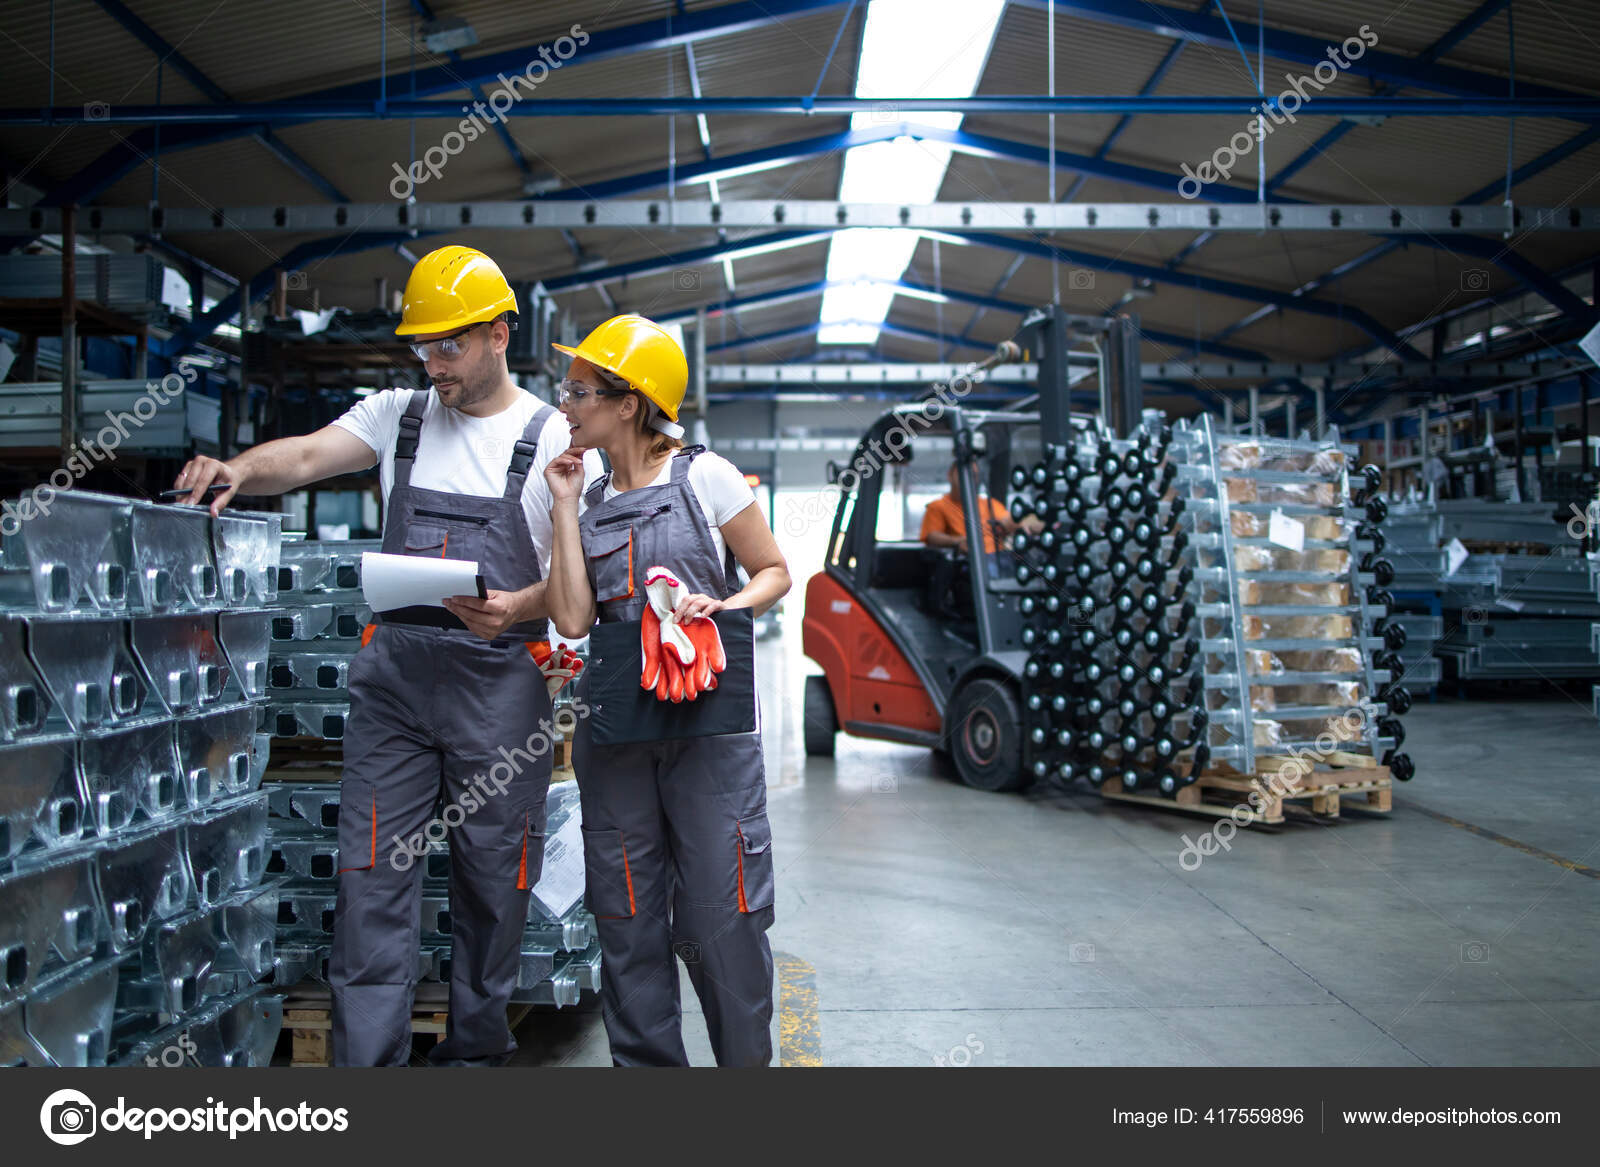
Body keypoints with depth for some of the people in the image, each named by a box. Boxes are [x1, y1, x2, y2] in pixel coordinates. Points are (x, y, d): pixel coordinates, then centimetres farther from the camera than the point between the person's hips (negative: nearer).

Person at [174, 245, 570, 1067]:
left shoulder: (553, 439, 1)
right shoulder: (398, 415, 12)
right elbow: (308, 456, -2)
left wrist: (516, 609, -20)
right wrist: (240, 468, -22)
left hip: (499, 682, -2)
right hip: (392, 675, 3)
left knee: (492, 878, 7)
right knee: (372, 874, -1)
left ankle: (475, 1051, 25)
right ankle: (367, 1060, 8)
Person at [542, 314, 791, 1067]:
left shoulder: (703, 477, -1)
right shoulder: (588, 497, 11)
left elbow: (775, 572, 6)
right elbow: (572, 619, -1)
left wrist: (721, 608, -14)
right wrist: (565, 507, 1)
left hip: (708, 722, -4)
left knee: (721, 918, -2)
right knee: (627, 919, 9)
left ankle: (746, 1059, 18)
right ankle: (646, 1062, 25)